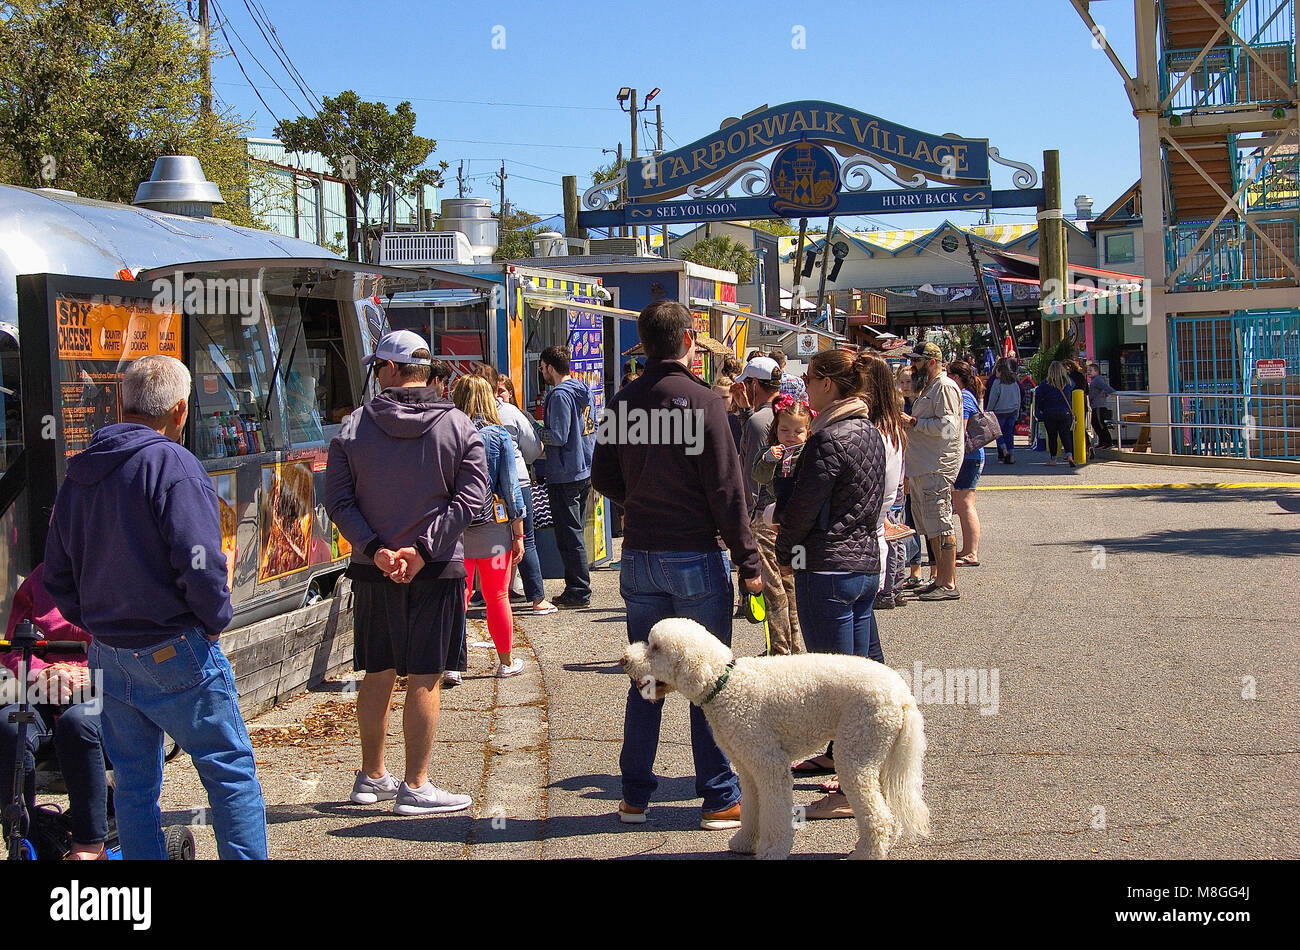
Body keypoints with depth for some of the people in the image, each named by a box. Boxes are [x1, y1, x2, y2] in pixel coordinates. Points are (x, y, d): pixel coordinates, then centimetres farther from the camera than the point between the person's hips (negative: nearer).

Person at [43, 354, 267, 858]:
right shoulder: (172, 464, -14)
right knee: (230, 770, 3)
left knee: (132, 783, 14)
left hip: (109, 658, 7)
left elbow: (57, 576, 13)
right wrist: (214, 622, -5)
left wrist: (100, 626, 17)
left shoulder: (79, 473, 9)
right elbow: (200, 565, -22)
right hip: (173, 652, -7)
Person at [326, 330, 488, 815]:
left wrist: (374, 549, -10)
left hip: (373, 570, 3)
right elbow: (470, 497, -11)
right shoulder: (458, 426, -3)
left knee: (378, 675, 14)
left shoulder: (353, 427, 1)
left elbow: (339, 500, -5)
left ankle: (372, 777, 26)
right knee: (425, 679, 1)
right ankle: (415, 787, 1)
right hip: (436, 572, -3)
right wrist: (424, 548, -15)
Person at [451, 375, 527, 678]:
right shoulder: (499, 436, -5)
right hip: (493, 527, -1)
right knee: (497, 597, 10)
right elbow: (510, 487, -3)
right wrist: (518, 534, 4)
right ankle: (506, 662, 22)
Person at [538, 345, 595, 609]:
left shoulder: (560, 394, -16)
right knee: (574, 532, 15)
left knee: (568, 535, -3)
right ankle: (576, 590, 20)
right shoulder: (583, 391, 12)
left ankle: (579, 593, -1)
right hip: (585, 471, 9)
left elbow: (558, 436, -20)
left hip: (565, 476, -9)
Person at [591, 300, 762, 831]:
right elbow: (727, 489, -12)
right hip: (696, 557, -5)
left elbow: (604, 479, 10)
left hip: (638, 558, 5)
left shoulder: (623, 402, 3)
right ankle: (720, 799, 9)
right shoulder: (702, 401, -12)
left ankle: (635, 796, 19)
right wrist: (749, 561, -7)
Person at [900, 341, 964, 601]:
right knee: (931, 527, 12)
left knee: (940, 525, -11)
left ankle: (949, 584, -10)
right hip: (922, 468, 11)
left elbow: (946, 426, -21)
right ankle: (940, 579, 18)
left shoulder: (944, 387, -10)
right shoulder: (927, 388, 22)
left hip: (937, 469, -11)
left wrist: (913, 421, -16)